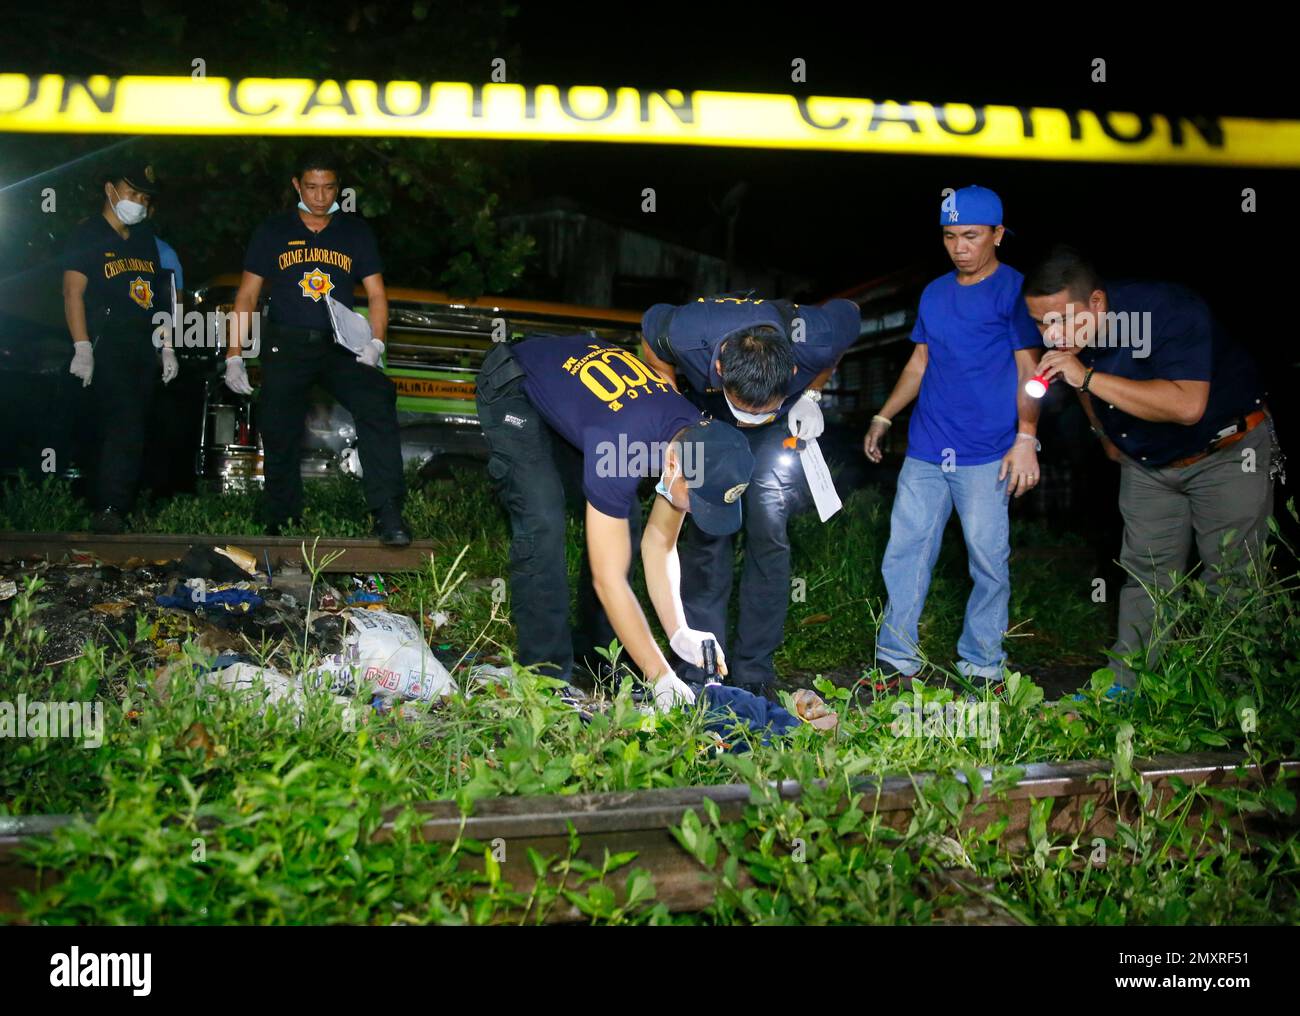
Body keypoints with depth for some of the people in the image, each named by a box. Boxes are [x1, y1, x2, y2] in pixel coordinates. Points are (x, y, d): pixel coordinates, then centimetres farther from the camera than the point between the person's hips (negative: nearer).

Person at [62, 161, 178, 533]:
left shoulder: (146, 239, 19)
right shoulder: (88, 235, 0)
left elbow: (159, 298, 21)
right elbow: (73, 291, -8)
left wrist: (167, 348, 14)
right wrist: (82, 348, -17)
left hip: (144, 348, 7)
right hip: (108, 347, -6)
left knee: (132, 432, 7)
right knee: (124, 430, -16)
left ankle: (123, 507, 12)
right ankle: (109, 512, -15)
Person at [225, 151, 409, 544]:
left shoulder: (356, 231, 13)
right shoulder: (273, 231, 11)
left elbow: (376, 294, 9)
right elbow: (247, 296, 10)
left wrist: (375, 342, -10)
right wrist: (234, 356, 2)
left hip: (340, 345, -1)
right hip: (286, 345, 1)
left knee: (377, 401, -27)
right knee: (280, 436, 0)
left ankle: (388, 513, -32)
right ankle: (281, 525, 19)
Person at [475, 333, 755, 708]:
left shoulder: (697, 439, -20)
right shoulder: (620, 443, -42)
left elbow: (659, 543, -9)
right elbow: (608, 578, -37)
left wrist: (680, 633, -20)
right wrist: (661, 677, -35)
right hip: (513, 387, -7)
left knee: (623, 522, -3)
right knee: (543, 525, -21)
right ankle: (546, 673, -11)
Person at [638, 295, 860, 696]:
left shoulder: (817, 338, -36)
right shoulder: (686, 333, -38)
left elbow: (849, 314, -10)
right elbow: (650, 326, -11)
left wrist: (811, 396, -16)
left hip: (784, 425, 0)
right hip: (707, 418, 0)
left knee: (767, 528, -11)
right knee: (706, 529, -7)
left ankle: (753, 674, 0)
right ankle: (696, 670, 3)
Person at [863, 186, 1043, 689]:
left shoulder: (1014, 289, -2)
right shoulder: (935, 293, 14)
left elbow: (1028, 369, -5)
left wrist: (1026, 438, -15)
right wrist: (883, 418, 15)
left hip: (985, 456, -5)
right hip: (925, 451, 5)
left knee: (988, 560, 0)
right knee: (904, 552, 5)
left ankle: (982, 669, 12)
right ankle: (896, 660, 14)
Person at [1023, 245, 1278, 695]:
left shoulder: (1169, 311, -32)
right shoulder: (1070, 337, -11)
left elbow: (1187, 406, -44)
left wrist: (1088, 378, -43)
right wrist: (1108, 436, 20)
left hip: (1227, 452, -5)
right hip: (1146, 463, 6)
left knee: (1231, 578, -4)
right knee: (1146, 574, 6)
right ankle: (1125, 689, 11)